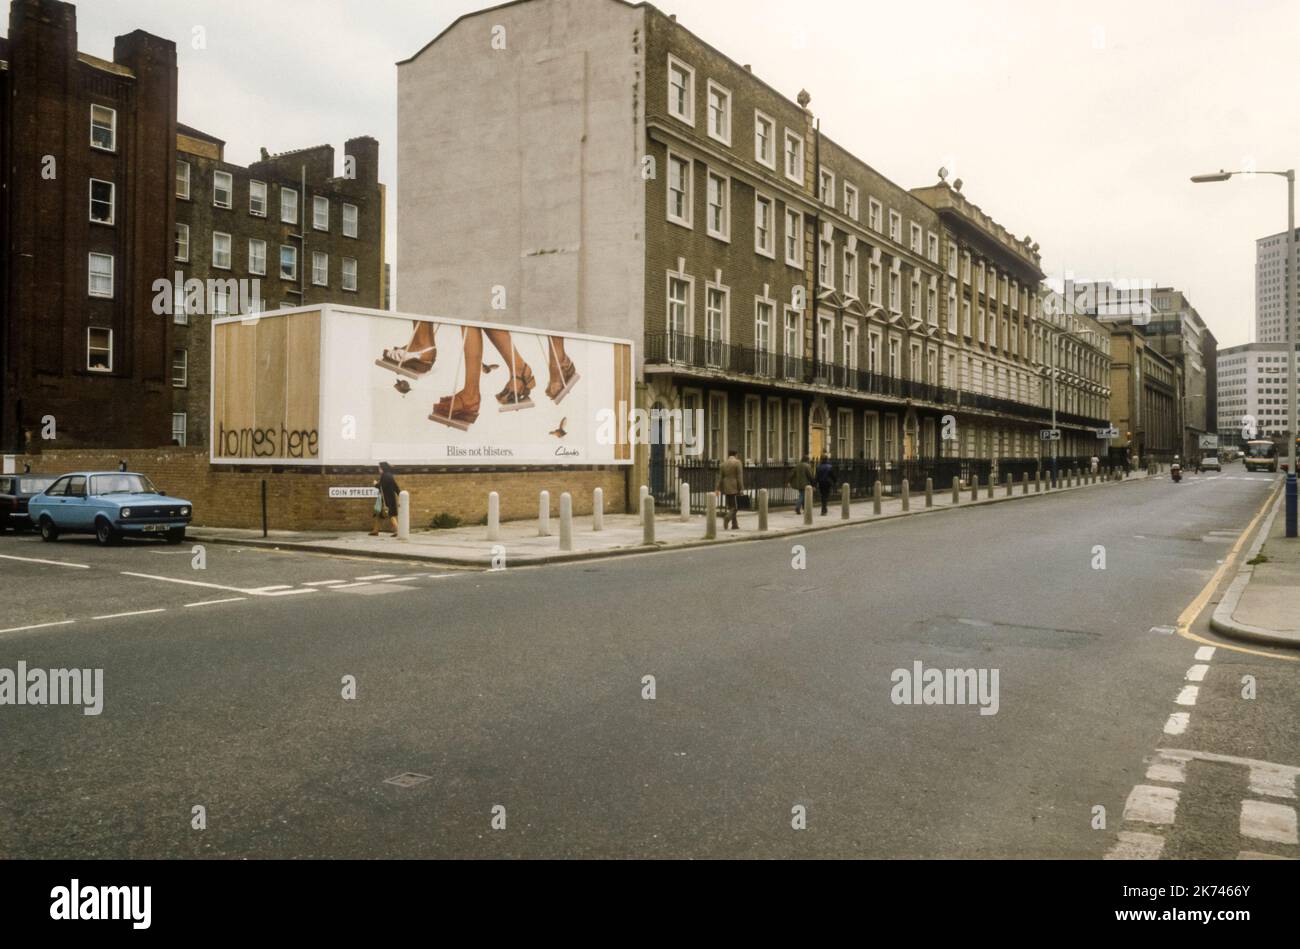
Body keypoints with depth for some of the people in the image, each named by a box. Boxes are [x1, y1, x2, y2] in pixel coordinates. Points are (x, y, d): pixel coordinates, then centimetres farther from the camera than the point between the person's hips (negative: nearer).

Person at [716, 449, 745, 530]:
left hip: (726, 488, 6)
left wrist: (719, 489, 8)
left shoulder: (723, 464, 9)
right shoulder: (737, 462, -7)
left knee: (731, 507, 11)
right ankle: (727, 518, -27)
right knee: (735, 507, -4)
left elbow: (720, 477, 8)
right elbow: (740, 476, -12)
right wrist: (741, 488, -10)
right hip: (735, 488, -6)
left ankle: (734, 525, 12)